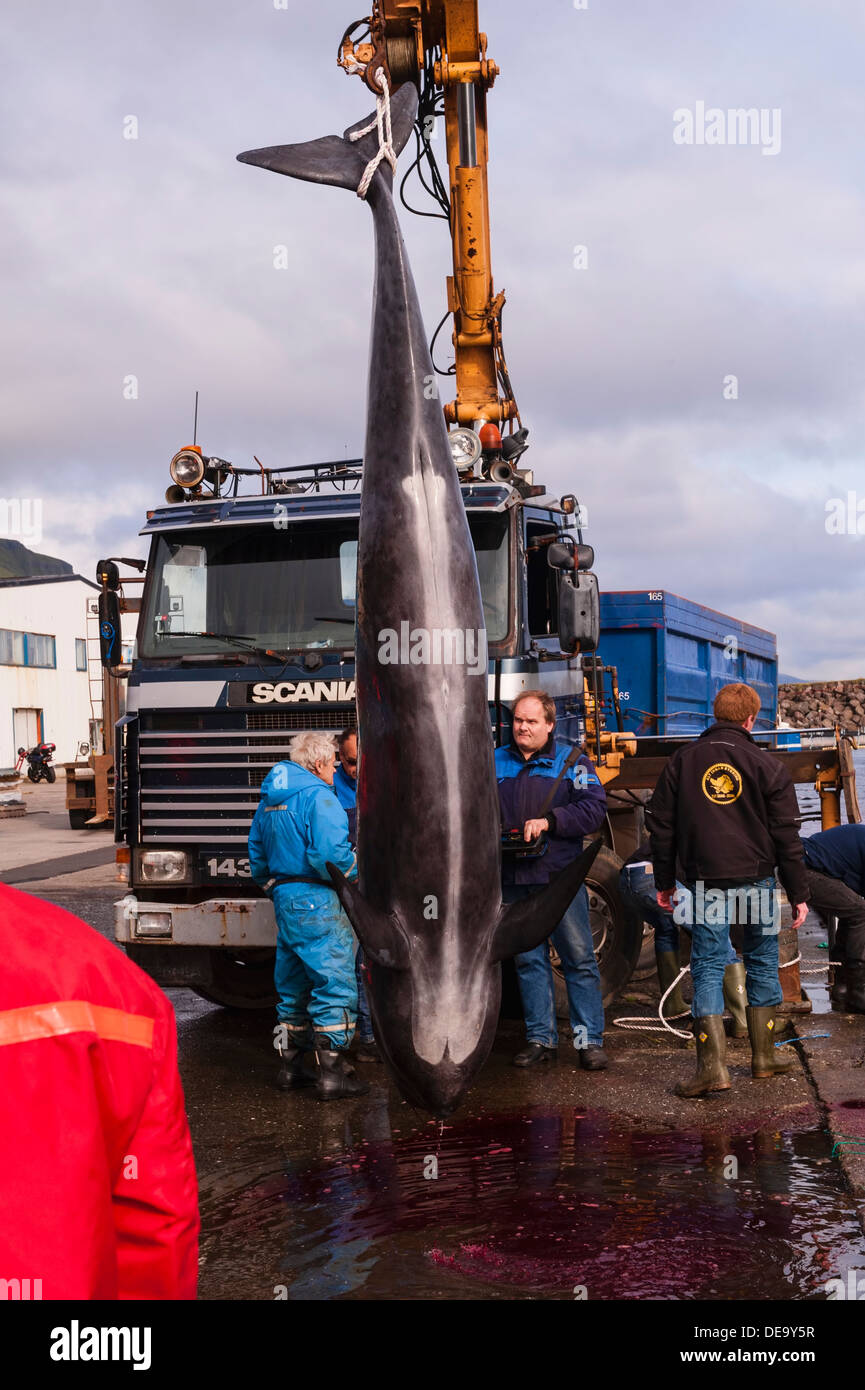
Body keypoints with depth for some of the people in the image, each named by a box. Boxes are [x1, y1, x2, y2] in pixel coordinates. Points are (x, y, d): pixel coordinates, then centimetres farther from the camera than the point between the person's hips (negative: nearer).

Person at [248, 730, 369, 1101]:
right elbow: (330, 852, -25)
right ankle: (331, 1072, -4)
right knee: (334, 984, -4)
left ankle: (290, 1066, 22)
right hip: (318, 902, -9)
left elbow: (257, 852, 23)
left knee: (292, 987, 16)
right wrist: (355, 873, -7)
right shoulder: (318, 796, -14)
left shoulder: (269, 799, 15)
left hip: (284, 898, 9)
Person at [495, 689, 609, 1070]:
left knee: (579, 957, -2)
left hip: (560, 875, -3)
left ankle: (589, 1040, 5)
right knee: (528, 960, 9)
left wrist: (548, 821, -18)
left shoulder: (572, 761, 2)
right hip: (513, 879, 3)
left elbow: (594, 807, -8)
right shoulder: (495, 763, 12)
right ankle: (540, 1039, 17)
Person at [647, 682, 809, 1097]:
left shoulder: (682, 760, 5)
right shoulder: (766, 765, 0)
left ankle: (713, 1066, -7)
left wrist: (664, 883, 15)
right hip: (756, 880, 0)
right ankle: (763, 1057, 22)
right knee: (762, 964, 14)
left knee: (707, 968, 1)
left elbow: (661, 825, 7)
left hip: (705, 882, 0)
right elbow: (786, 835, 0)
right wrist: (798, 894, 5)